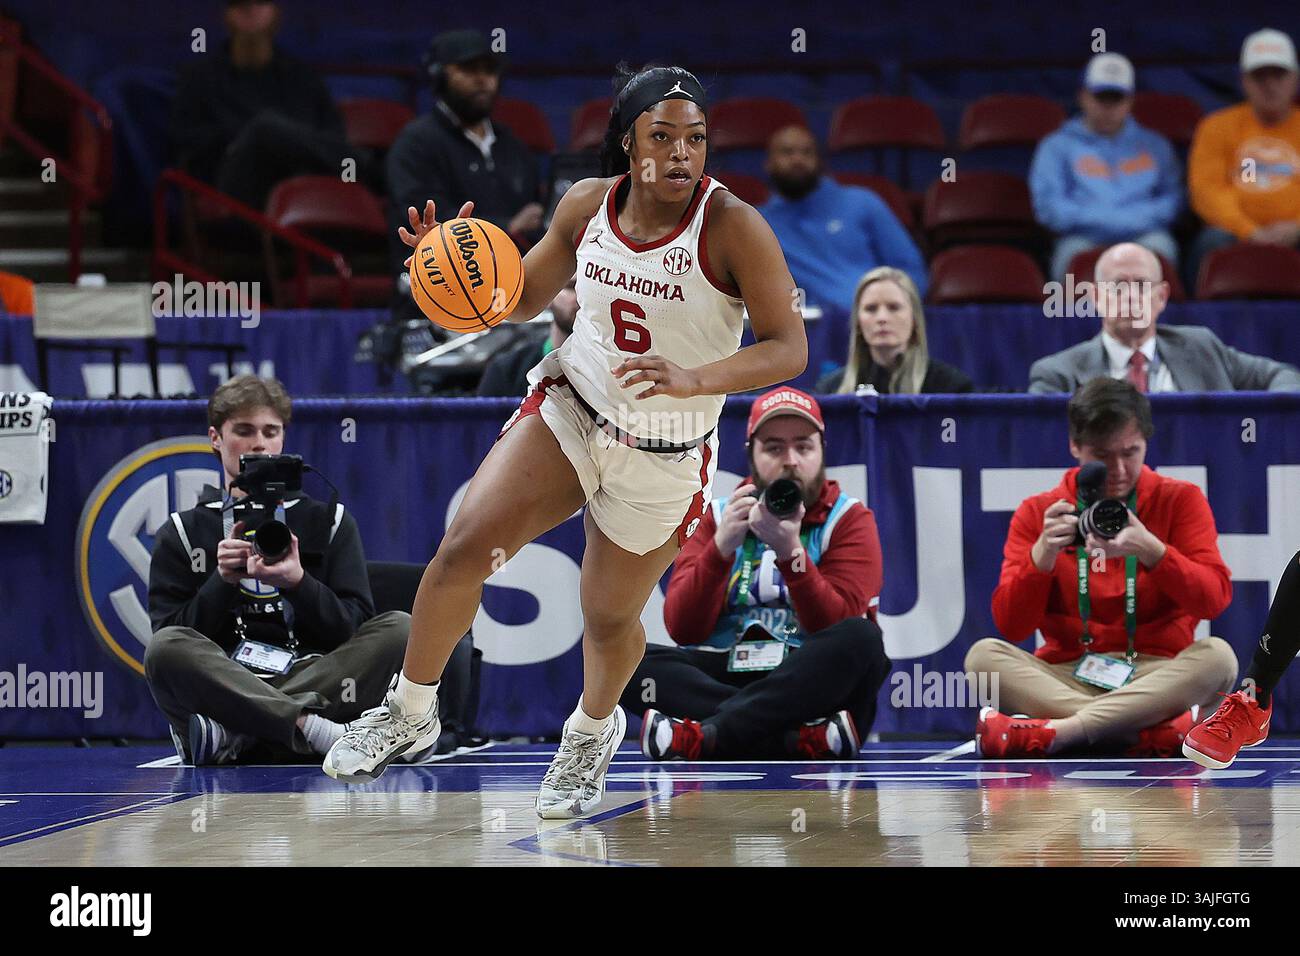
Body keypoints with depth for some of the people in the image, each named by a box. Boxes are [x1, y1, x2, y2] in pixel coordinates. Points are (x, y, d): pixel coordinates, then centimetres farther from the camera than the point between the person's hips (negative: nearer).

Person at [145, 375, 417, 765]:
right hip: (224, 685, -1)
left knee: (400, 630, -24)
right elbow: (172, 646, 5)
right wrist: (223, 581, -9)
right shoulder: (182, 533, 16)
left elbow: (353, 629, 6)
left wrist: (298, 583, -12)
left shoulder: (328, 520, 19)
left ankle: (232, 735, -32)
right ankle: (311, 729, -41)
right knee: (164, 648, -32)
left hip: (316, 681, 2)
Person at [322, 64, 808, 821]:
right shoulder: (588, 205, -7)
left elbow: (789, 349, -22)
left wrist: (694, 378, -38)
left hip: (664, 457, -3)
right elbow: (526, 299, 8)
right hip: (569, 410, 3)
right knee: (464, 547, -12)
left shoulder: (732, 226, -21)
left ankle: (595, 728, 45)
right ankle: (411, 712, 10)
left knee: (610, 620, 10)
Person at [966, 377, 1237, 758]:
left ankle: (1059, 730, -38)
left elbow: (1214, 599, -6)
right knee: (983, 655, -26)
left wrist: (1149, 550, -20)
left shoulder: (1179, 500, 7)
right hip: (1066, 679, 1)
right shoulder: (1038, 513, 9)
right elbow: (1010, 627, 1)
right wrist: (1043, 553, -14)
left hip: (1157, 677, -1)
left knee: (1217, 655, -31)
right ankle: (1157, 731, -38)